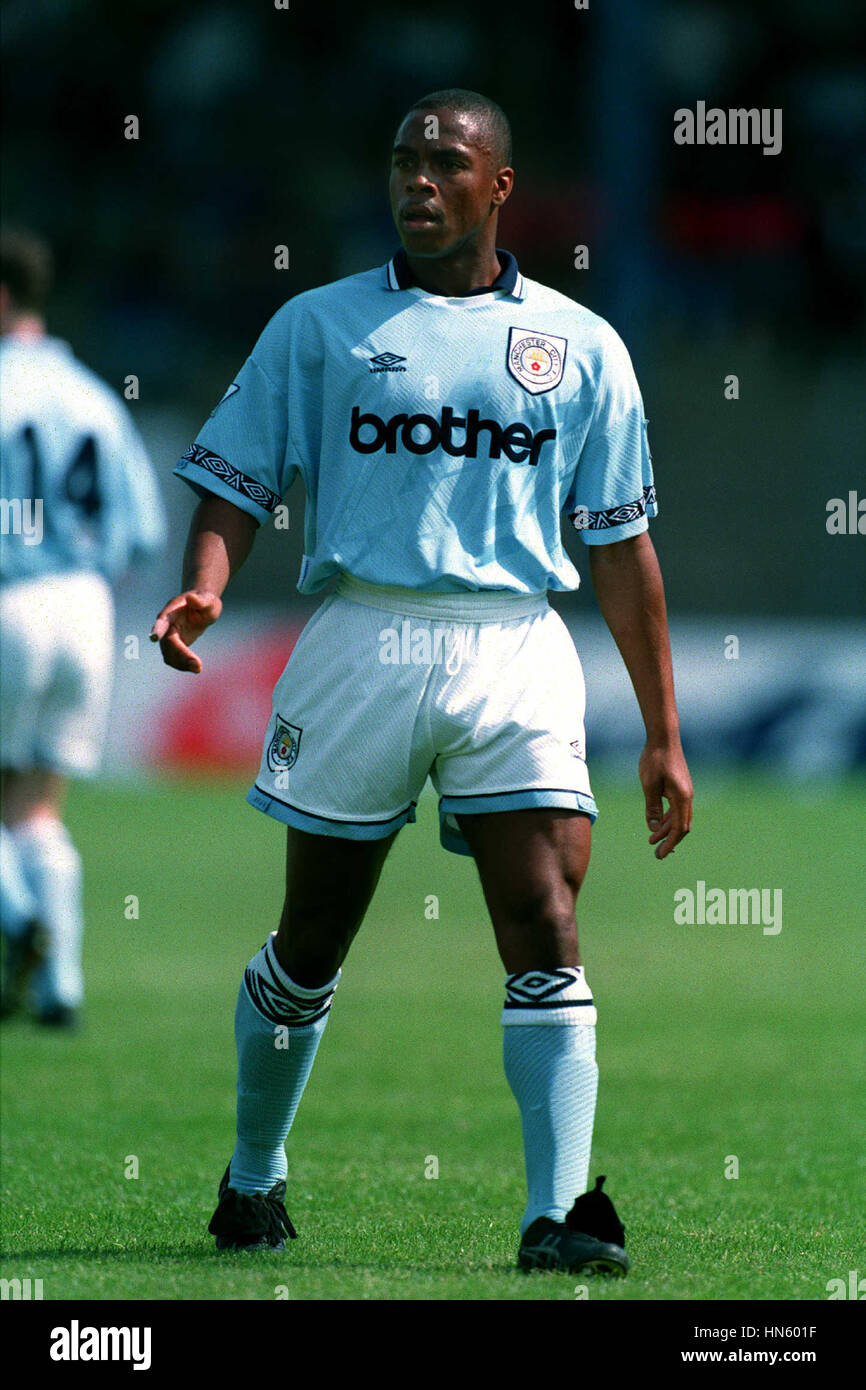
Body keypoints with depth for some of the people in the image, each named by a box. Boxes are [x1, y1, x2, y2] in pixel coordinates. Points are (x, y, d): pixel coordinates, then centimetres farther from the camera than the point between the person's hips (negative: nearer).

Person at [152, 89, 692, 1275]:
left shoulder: (580, 345, 12)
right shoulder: (319, 326, 9)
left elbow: (621, 543, 13)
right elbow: (236, 482, 7)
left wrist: (662, 734, 11)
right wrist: (203, 592, -15)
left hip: (518, 653, 0)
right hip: (362, 641, 0)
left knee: (547, 935, -13)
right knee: (310, 946, 8)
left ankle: (559, 1213, -16)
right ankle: (254, 1176, 28)